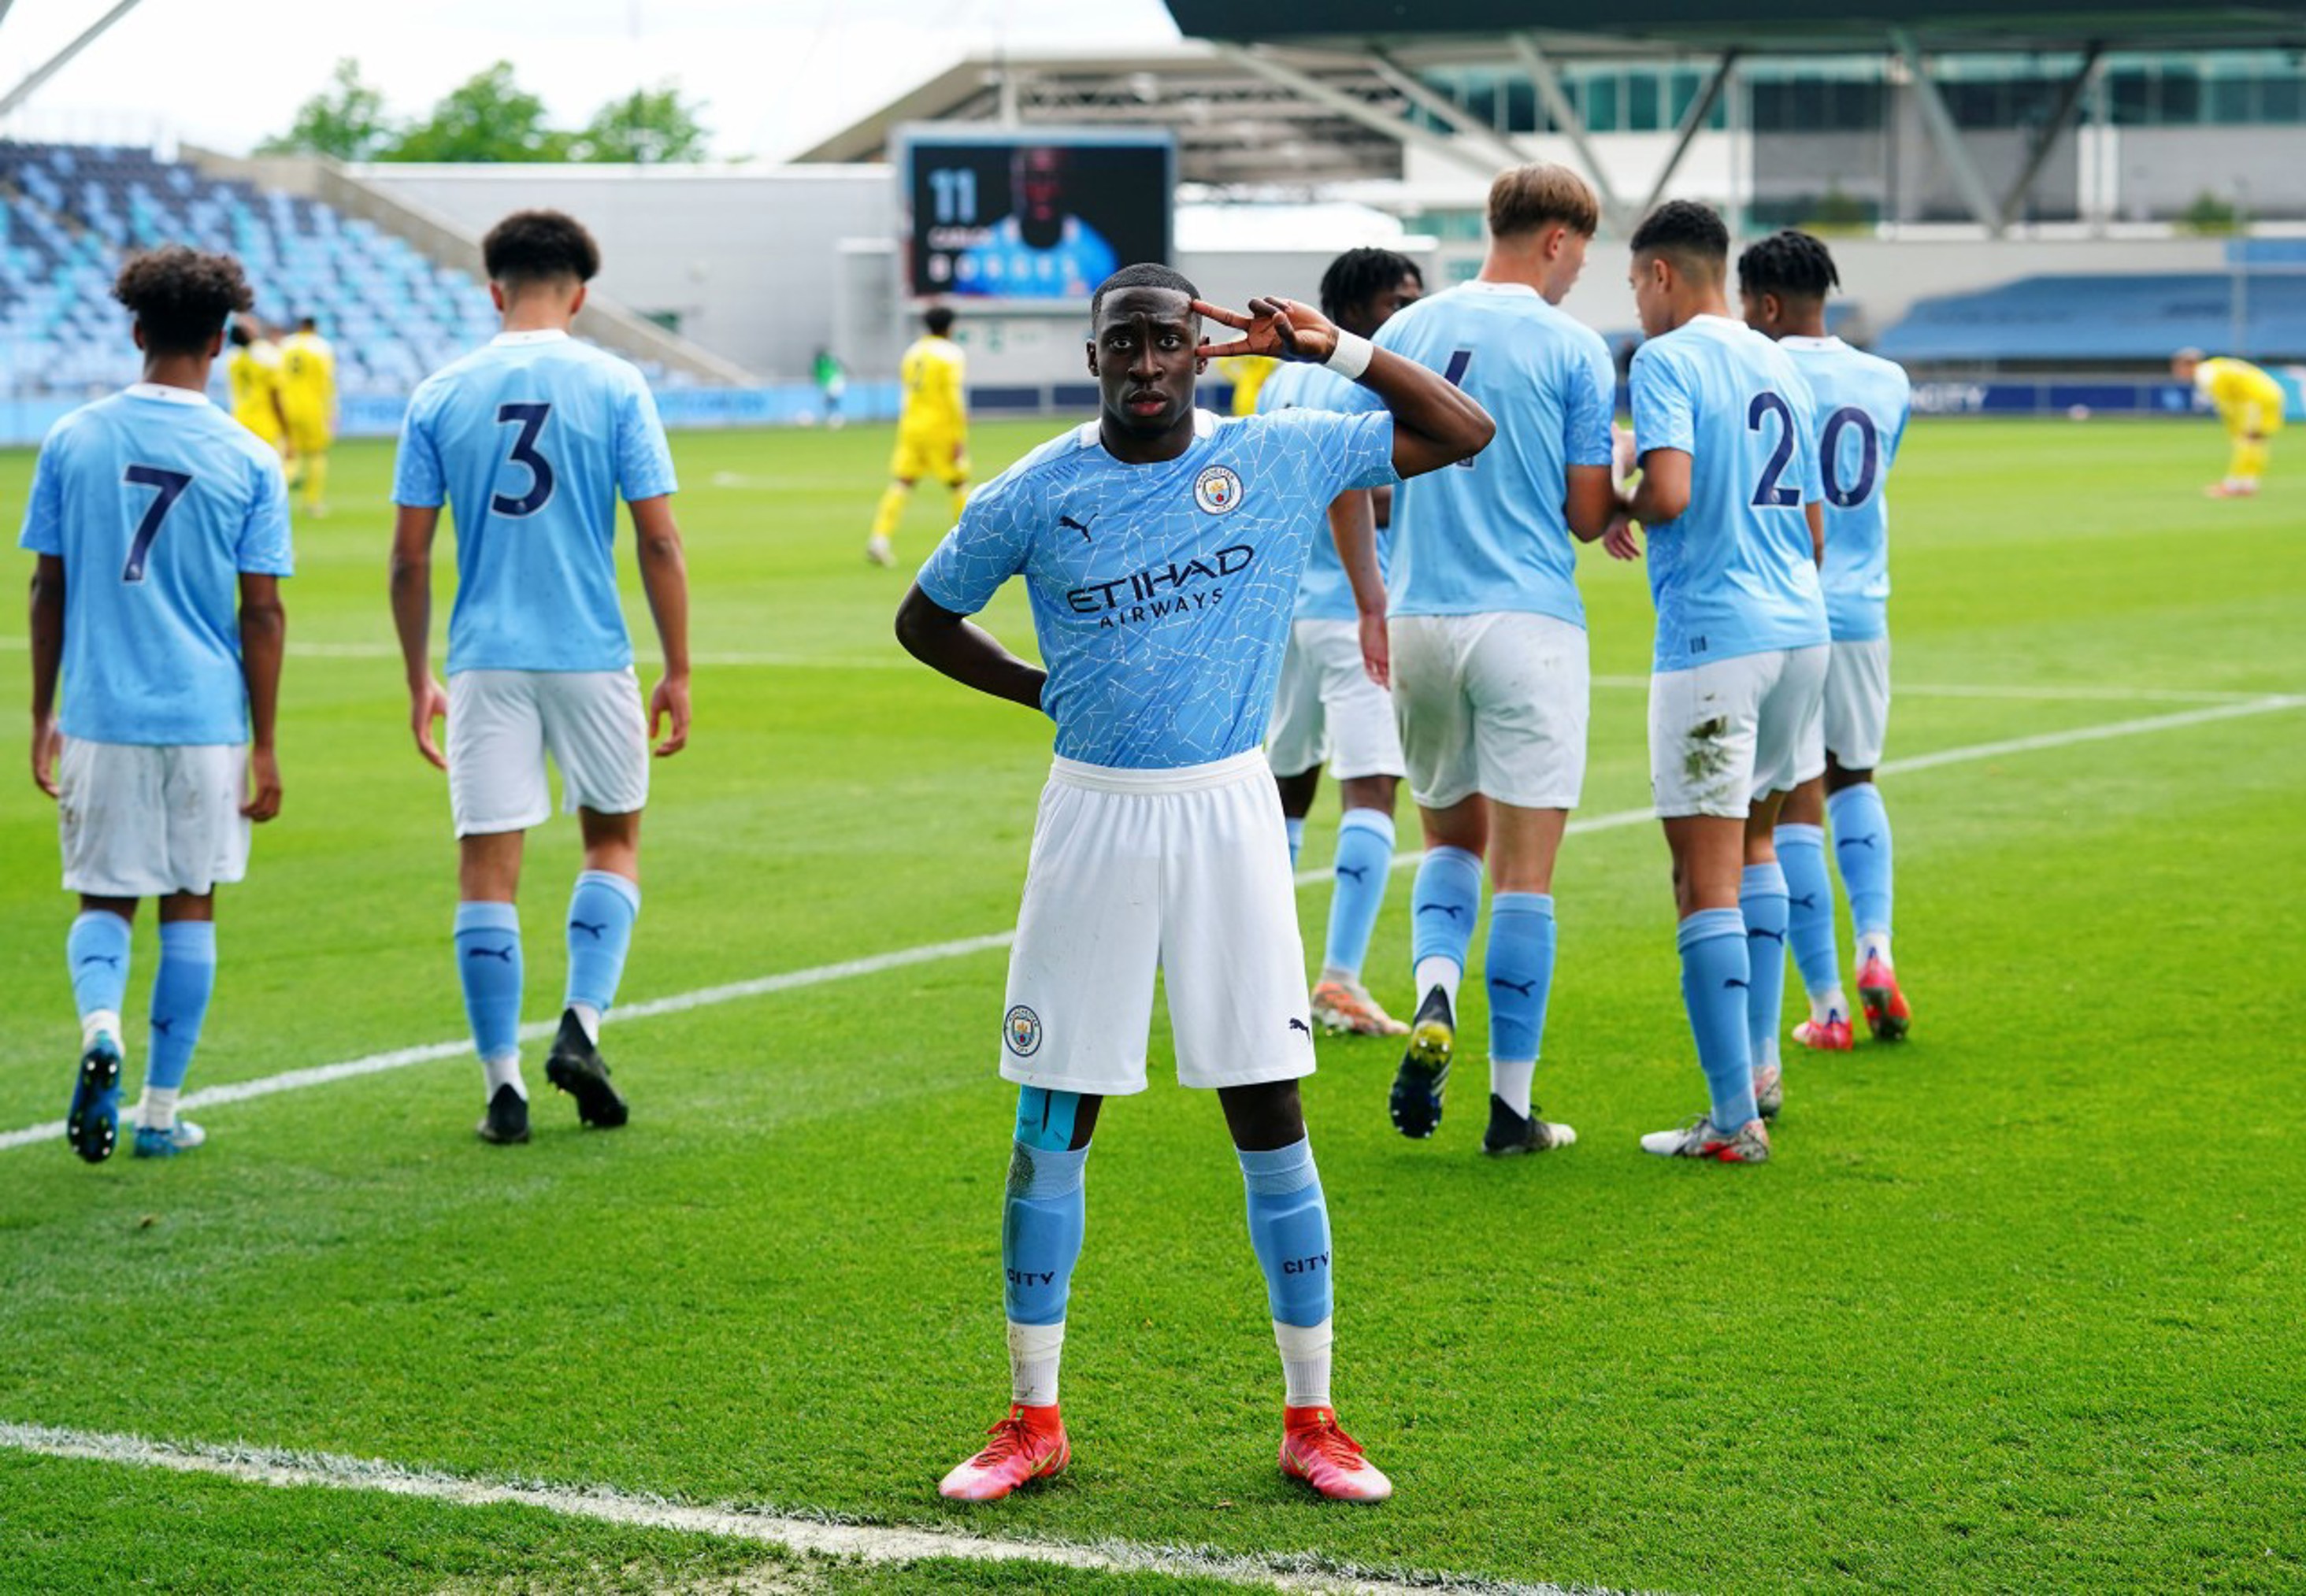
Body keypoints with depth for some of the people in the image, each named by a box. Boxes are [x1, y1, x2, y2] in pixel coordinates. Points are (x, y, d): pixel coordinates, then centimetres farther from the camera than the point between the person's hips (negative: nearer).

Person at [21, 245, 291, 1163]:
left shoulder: (72, 442, 0)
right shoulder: (248, 460, -5)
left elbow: (47, 590, 4)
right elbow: (262, 615, -4)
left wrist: (42, 719, 13)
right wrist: (264, 746, 3)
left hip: (100, 714, 1)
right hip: (206, 715, -1)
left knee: (104, 900, 13)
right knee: (190, 907, 11)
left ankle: (100, 1029, -16)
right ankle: (161, 1112, 14)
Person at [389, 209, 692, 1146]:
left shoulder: (439, 396, 2)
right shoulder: (615, 388, -3)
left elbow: (409, 555, 2)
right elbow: (659, 543, -5)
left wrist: (419, 682, 11)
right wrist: (678, 671, 2)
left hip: (484, 661, 1)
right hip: (592, 656, -1)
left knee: (488, 866, 4)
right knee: (614, 843, 18)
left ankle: (503, 1084, 3)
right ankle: (581, 1027, 2)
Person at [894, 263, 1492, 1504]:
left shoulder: (1281, 457, 0)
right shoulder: (1036, 493, 0)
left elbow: (1465, 433, 5)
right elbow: (923, 619, 14)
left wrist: (1338, 350, -6)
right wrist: (1047, 691, 4)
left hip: (1228, 813, 0)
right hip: (1092, 818, 0)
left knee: (1269, 1114, 0)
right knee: (1051, 1122, 3)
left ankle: (1311, 1418, 10)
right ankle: (1033, 1418, 15)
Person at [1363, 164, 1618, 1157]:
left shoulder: (1404, 332, 7)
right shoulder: (1574, 349, -6)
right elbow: (1587, 516, -5)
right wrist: (1620, 490, 17)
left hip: (1419, 621, 4)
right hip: (1530, 622, -4)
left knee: (1451, 836, 21)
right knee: (1525, 873, 2)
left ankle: (1435, 995, -8)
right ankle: (1511, 1105, 3)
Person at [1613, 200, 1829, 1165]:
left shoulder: (1668, 361, -8)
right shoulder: (1780, 368, 16)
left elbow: (1670, 492, -22)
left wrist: (1616, 512, 0)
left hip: (1713, 638, -8)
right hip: (1801, 625, 8)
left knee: (1706, 881, -5)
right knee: (1755, 843, 25)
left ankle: (1734, 1119, -7)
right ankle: (1757, 1066, 27)